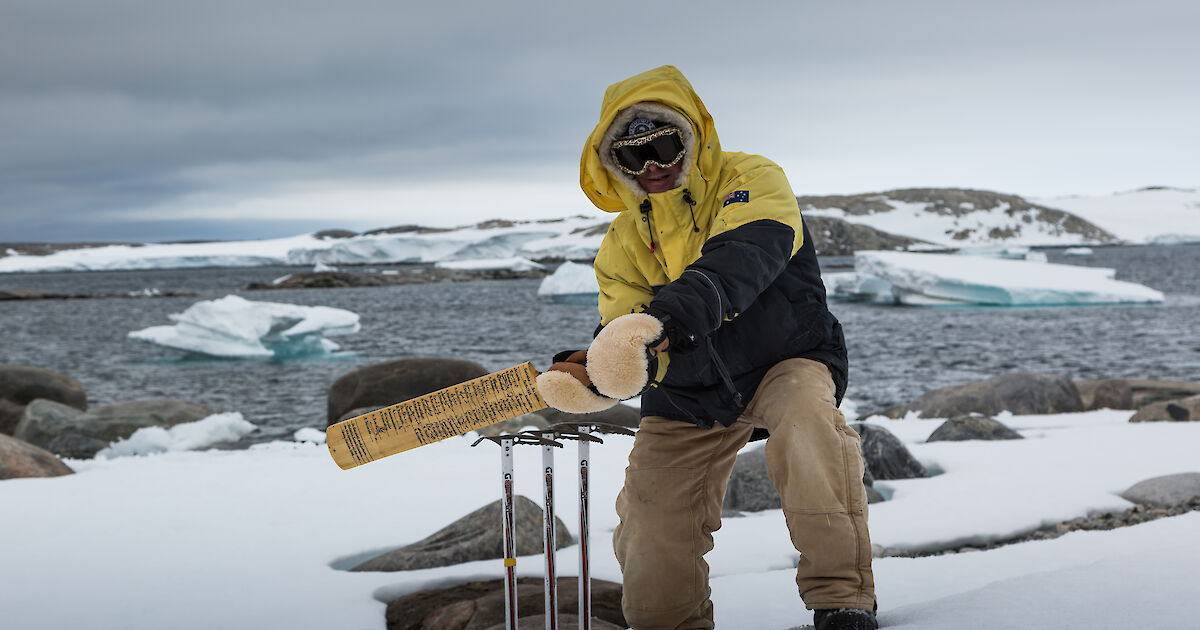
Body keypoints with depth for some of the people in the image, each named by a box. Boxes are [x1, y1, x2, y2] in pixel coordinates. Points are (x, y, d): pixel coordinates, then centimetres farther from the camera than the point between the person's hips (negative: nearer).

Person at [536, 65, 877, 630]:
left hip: (783, 363, -4)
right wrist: (596, 373, -33)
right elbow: (625, 338, -7)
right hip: (688, 398, 4)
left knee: (805, 416, -41)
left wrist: (669, 316, -53)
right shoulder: (624, 242, 2)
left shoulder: (752, 182, -13)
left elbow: (740, 261, -35)